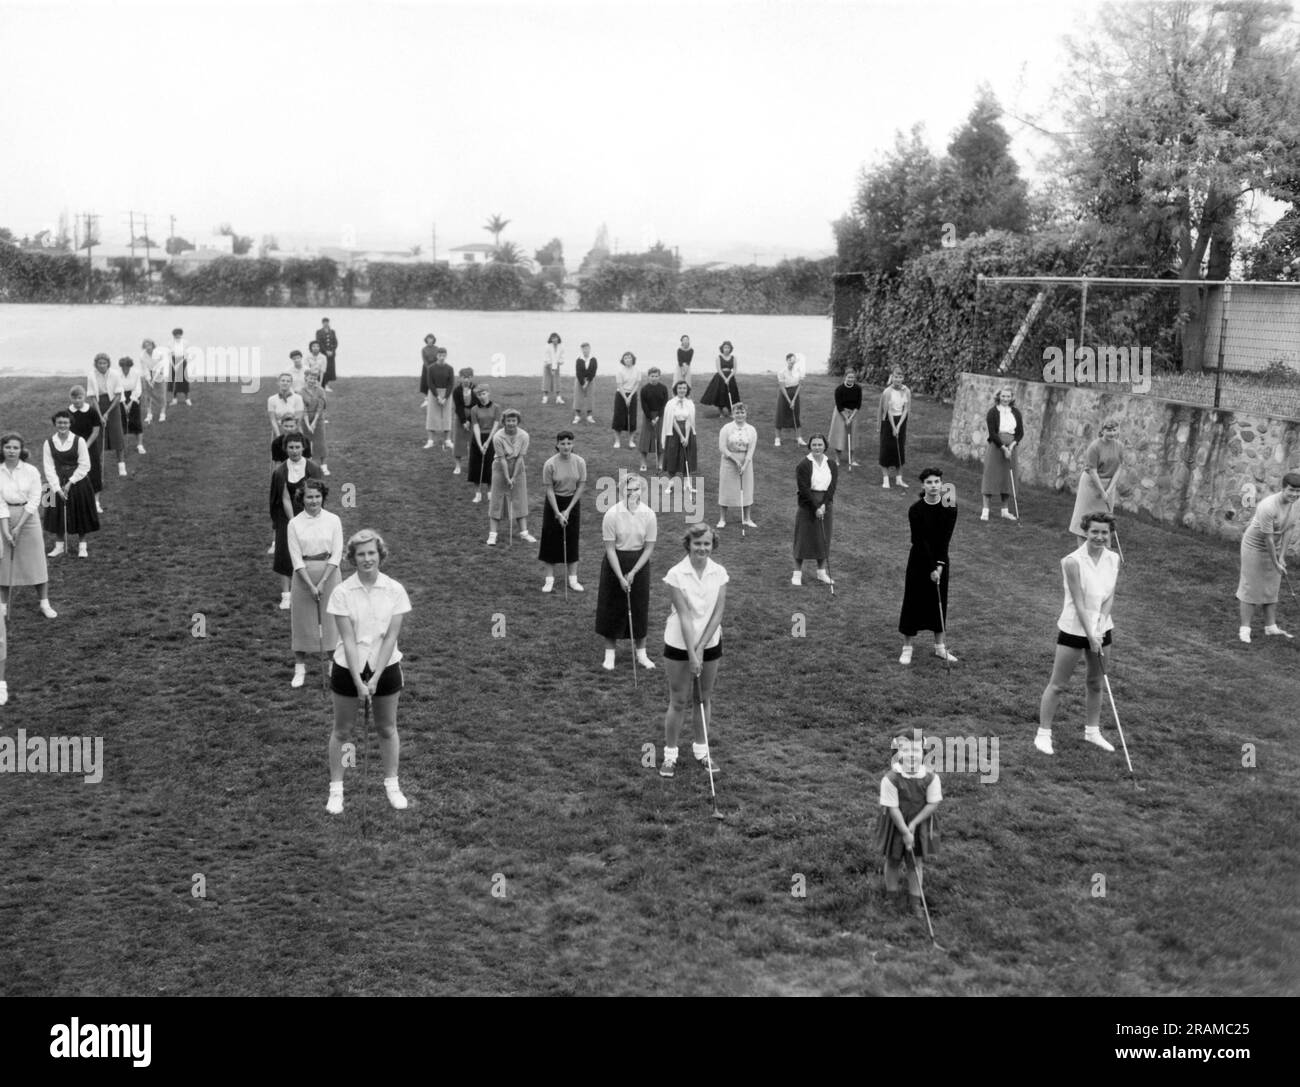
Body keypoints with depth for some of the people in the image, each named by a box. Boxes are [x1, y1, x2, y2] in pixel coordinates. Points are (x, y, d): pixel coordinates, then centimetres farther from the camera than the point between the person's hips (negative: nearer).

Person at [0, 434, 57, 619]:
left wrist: (19, 527, -12)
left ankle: (45, 604, 12)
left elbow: (34, 501, -7)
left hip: (28, 518, -1)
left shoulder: (31, 471, -5)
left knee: (36, 560, 3)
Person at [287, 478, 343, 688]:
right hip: (303, 575, 0)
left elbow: (336, 554, -5)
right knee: (302, 620, 5)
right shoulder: (294, 524, -3)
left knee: (331, 618, 4)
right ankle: (300, 668, 16)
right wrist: (310, 585, -13)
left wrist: (322, 583, -13)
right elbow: (296, 558, -5)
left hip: (329, 573, 0)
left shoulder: (333, 520, -2)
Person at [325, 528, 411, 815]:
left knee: (387, 728, 13)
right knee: (342, 730, 10)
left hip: (385, 667, 1)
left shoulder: (395, 590, -9)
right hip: (348, 668, -1)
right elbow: (348, 639, -15)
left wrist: (375, 678, -16)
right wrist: (358, 681, -19)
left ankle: (391, 784, 29)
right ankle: (336, 788, 23)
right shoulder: (342, 593, -12)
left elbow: (390, 637, -11)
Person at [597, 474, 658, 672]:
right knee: (612, 607, 4)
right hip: (615, 562, -2)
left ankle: (641, 653, 21)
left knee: (639, 608, 8)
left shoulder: (649, 515, -11)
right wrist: (620, 577, -16)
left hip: (639, 562, 2)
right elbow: (610, 547, -13)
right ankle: (610, 654, 17)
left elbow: (649, 547, -5)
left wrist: (633, 573, -11)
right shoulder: (612, 514, -16)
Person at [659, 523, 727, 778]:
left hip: (710, 643, 3)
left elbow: (718, 613, -8)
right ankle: (670, 754, 15)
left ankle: (701, 749, 28)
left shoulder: (720, 573, -5)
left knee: (705, 698, 13)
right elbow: (684, 615, -19)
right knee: (678, 701, 3)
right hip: (679, 644, -3)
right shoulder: (676, 574, -15)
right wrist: (692, 654, -21)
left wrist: (700, 647, -15)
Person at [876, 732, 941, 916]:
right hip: (896, 824, -2)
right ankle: (892, 893, 36)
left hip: (920, 824, 2)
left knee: (916, 861, 9)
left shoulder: (931, 777, -16)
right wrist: (905, 832, -19)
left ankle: (914, 900, 23)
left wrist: (914, 824, -15)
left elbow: (933, 803, -10)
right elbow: (892, 808, -19)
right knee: (893, 859, 14)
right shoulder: (891, 779, -23)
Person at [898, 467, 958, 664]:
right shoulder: (916, 510, -15)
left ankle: (940, 647, 22)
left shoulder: (949, 507, -7)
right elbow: (920, 540, -16)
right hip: (919, 559, -3)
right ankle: (907, 648, 10)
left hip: (940, 560, 3)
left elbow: (945, 538, -11)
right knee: (914, 600, 1)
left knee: (940, 601, 10)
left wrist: (940, 564, -18)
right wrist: (931, 568, -18)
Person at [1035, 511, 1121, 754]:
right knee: (1058, 684, 1)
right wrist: (1090, 635, -20)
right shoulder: (1073, 562, -18)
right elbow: (1079, 602, -19)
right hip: (1074, 628, -6)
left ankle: (1092, 731, 33)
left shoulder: (1113, 560, 0)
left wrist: (1099, 625, -18)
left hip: (1101, 628, 6)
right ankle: (1043, 733, 10)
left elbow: (1109, 596, -4)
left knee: (1096, 683, 17)